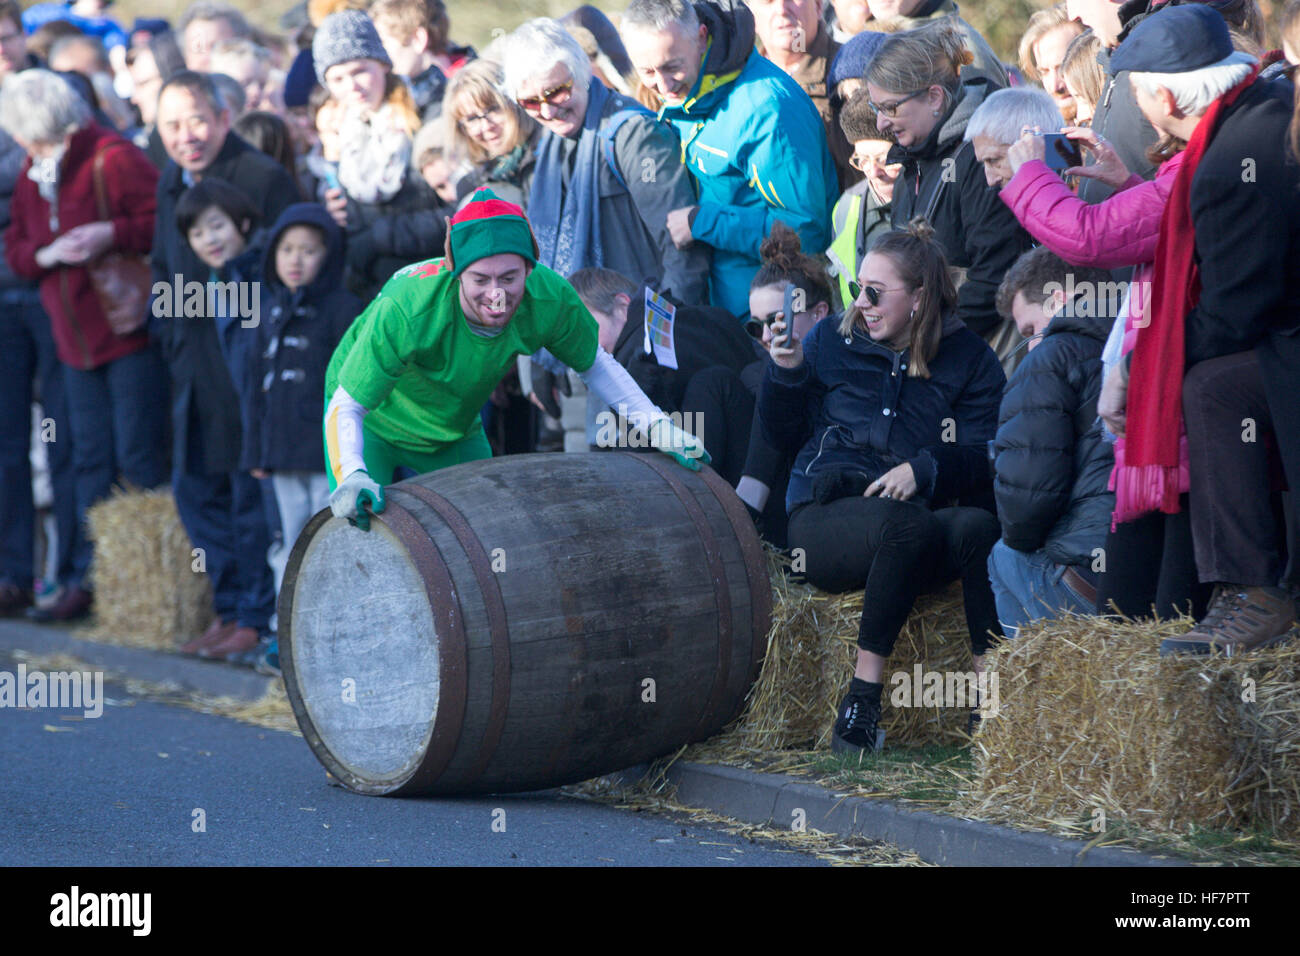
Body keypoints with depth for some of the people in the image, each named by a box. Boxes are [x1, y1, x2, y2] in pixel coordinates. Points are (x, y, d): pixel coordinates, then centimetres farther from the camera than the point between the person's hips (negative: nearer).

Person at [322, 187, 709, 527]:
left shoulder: (550, 298, -28)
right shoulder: (406, 311, -42)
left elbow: (595, 363, -6)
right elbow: (345, 406, -37)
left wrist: (653, 422, -16)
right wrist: (352, 475, -55)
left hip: (456, 433, 4)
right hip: (373, 426, -4)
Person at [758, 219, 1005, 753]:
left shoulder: (969, 360, 10)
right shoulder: (831, 341, 13)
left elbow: (982, 458, 0)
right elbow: (784, 438, 18)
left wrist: (924, 469, -19)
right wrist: (786, 374, 1)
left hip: (913, 520, 1)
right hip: (823, 520, -1)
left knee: (976, 525, -34)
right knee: (910, 524, -36)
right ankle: (863, 694, -32)